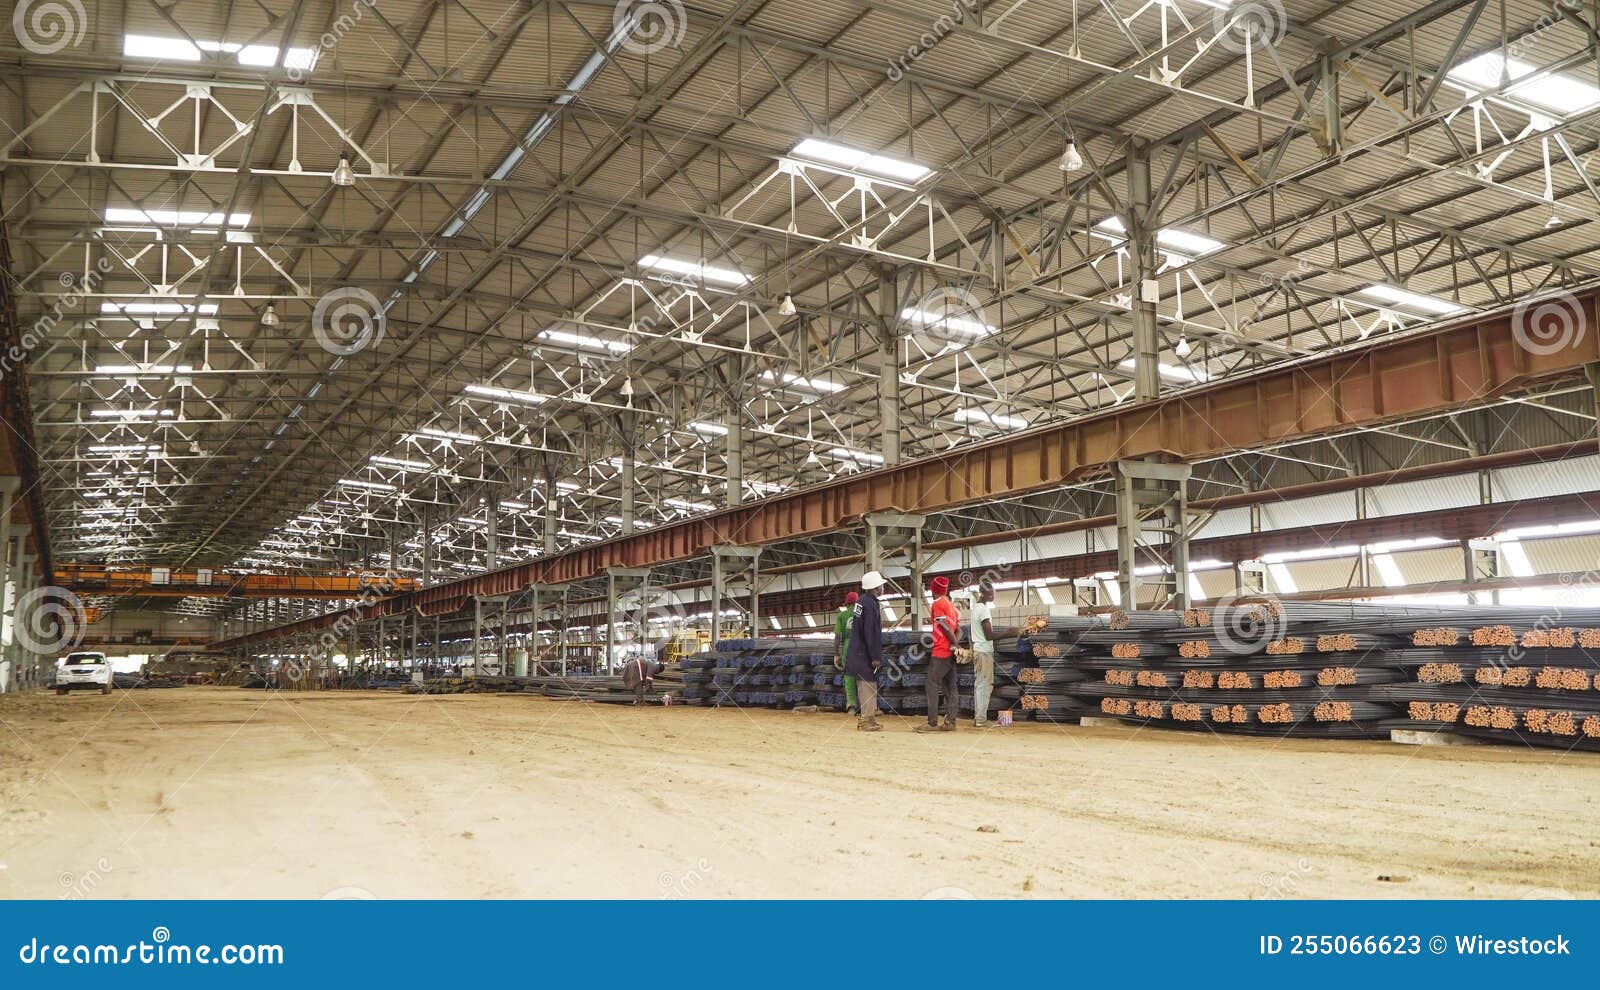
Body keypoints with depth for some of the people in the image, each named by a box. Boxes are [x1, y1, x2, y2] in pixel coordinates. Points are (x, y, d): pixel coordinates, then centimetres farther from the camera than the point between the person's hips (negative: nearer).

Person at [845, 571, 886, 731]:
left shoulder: (861, 600, 11)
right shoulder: (870, 604, -18)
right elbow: (871, 633, -21)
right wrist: (875, 657, -18)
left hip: (857, 651, 10)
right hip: (865, 653, -10)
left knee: (864, 686, 15)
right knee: (868, 685, -5)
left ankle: (863, 718, 22)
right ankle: (867, 720, -3)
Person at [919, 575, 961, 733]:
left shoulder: (937, 604, -8)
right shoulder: (952, 605, 16)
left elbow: (946, 627, -16)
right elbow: (958, 630, 11)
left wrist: (955, 643, -10)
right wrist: (955, 644, -2)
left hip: (940, 652, -8)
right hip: (951, 653, 8)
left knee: (932, 686, -6)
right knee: (950, 688, 9)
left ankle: (932, 723, -8)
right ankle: (950, 722, 9)